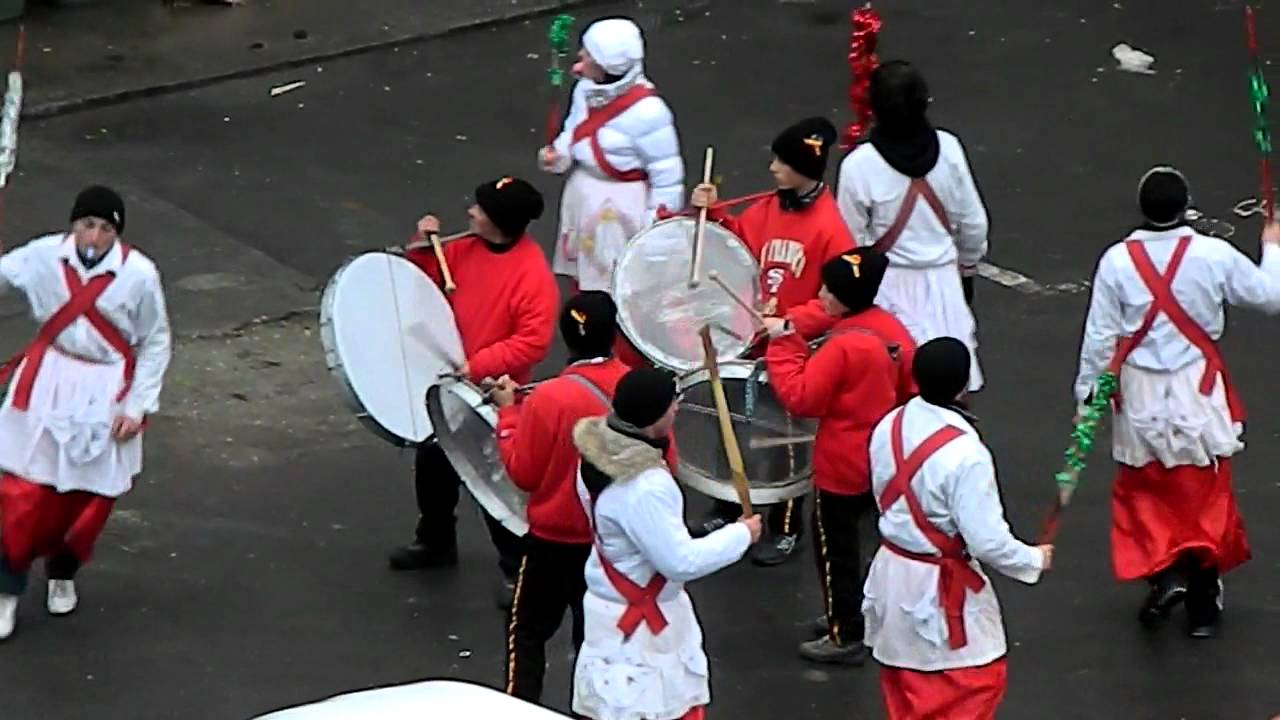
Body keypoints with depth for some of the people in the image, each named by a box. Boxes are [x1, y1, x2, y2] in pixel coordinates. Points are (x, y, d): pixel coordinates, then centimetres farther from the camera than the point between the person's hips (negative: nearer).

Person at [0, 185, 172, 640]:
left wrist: (138, 406, -7)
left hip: (105, 395, -1)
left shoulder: (139, 275, -14)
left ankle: (62, 574, 36)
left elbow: (155, 344, -3)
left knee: (91, 498, 8)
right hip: (46, 386, 1)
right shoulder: (44, 257, -11)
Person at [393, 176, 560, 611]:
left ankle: (517, 568, 11)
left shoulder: (532, 274, -25)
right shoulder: (465, 250, -3)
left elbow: (532, 342, -26)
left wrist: (477, 365, -28)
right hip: (448, 383, 8)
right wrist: (424, 247, -8)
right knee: (433, 464, 22)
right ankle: (436, 542, 43)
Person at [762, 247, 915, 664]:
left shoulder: (842, 346, -26)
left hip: (842, 468, -8)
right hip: (883, 462, 8)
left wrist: (783, 344, -19)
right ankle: (849, 616, 33)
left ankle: (845, 637, 11)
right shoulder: (894, 331, -1)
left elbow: (800, 398, -24)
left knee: (834, 548, 5)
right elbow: (911, 391, 9)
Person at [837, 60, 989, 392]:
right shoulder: (948, 149, -10)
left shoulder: (859, 165, -19)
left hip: (888, 289, -3)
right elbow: (973, 224, 1)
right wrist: (967, 271, 19)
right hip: (942, 282, 3)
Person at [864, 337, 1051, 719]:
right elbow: (987, 541, -24)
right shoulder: (966, 455, -28)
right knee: (978, 679, 10)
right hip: (940, 589, -7)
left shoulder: (889, 428, -7)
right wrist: (1034, 559, -6)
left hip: (891, 573, 7)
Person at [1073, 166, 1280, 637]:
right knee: (1205, 497, 13)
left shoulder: (1117, 262, -14)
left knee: (1143, 491, 19)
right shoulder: (1214, 256, -15)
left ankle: (1163, 573, 1)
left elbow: (1100, 337, -8)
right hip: (1198, 390, 0)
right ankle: (1202, 604, 19)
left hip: (1140, 395, 0)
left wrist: (1088, 391, 7)